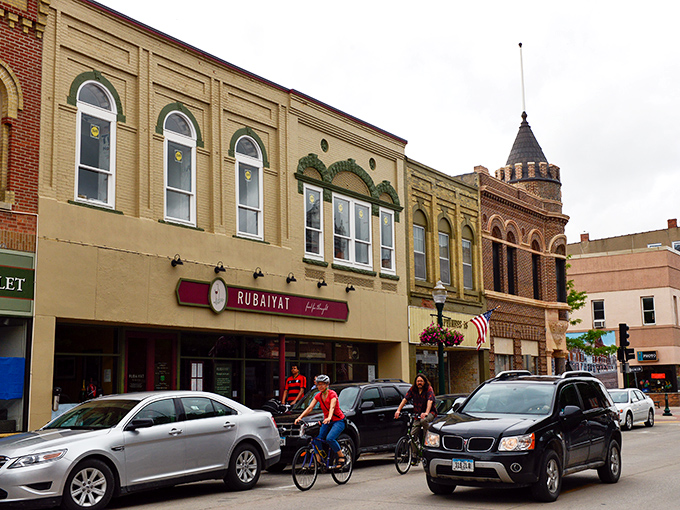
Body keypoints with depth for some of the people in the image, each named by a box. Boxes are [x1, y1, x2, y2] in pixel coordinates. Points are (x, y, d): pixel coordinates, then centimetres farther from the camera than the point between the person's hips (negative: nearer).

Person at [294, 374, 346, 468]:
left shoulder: (332, 394, -15)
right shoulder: (318, 396, 3)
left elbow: (332, 407, -32)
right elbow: (310, 408, -6)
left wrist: (329, 418, -51)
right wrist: (300, 417, -21)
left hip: (338, 421, -6)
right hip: (327, 422, 6)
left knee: (330, 438, -28)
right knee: (317, 439, -15)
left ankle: (341, 457, -10)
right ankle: (318, 461, -5)